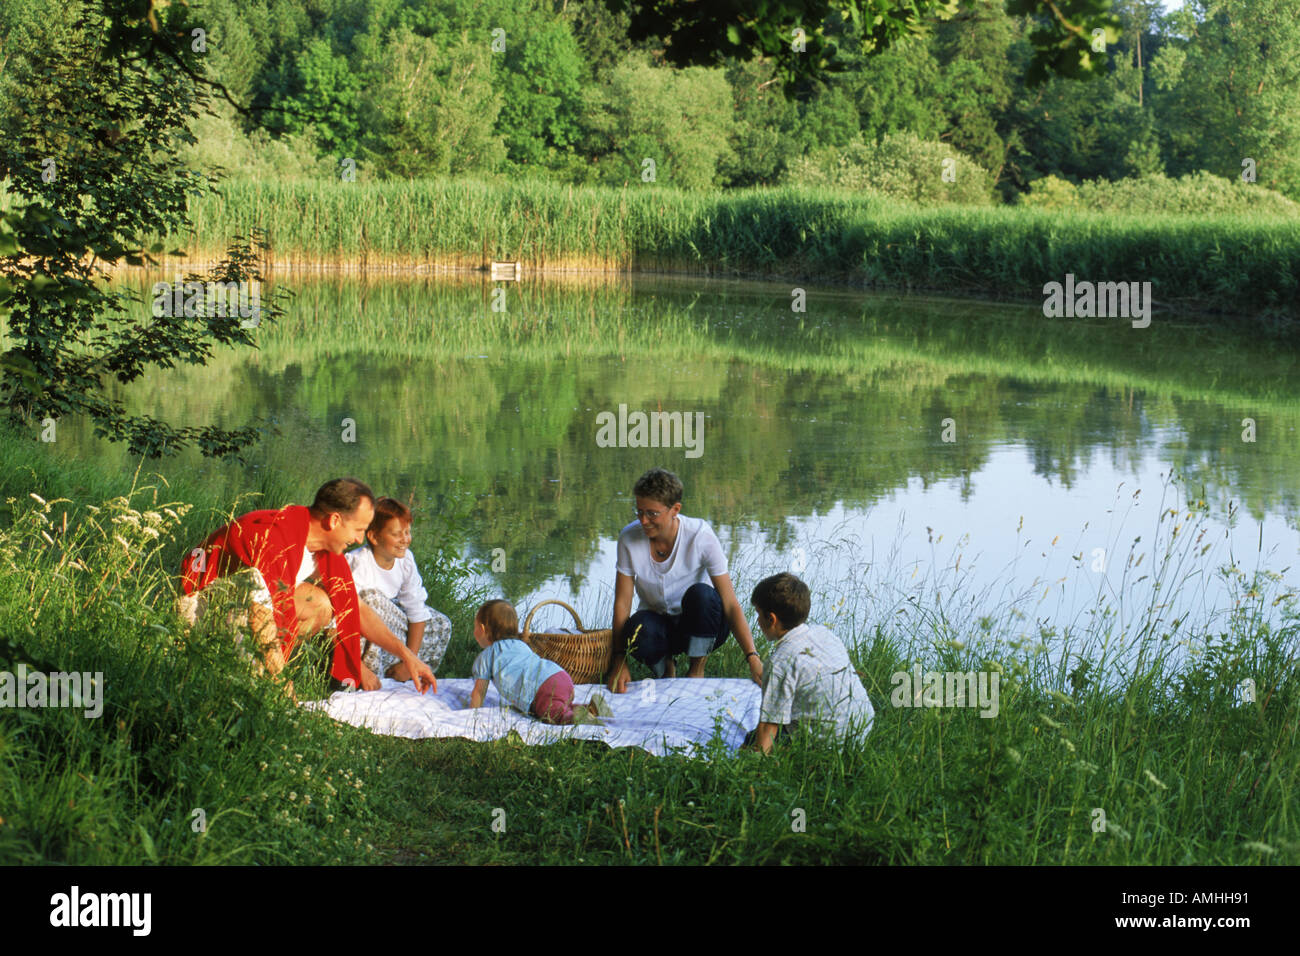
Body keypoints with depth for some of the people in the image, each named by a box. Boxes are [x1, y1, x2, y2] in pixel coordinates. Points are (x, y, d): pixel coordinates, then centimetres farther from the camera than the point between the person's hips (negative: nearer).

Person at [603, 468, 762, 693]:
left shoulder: (701, 536, -20)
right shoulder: (629, 539, -14)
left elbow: (730, 604, -22)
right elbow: (622, 604, -11)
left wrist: (752, 658, -32)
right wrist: (619, 661, -21)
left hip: (700, 624, 0)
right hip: (658, 623, 1)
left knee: (700, 593, -34)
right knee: (639, 627, -35)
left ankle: (697, 670, -9)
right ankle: (665, 669, 0)